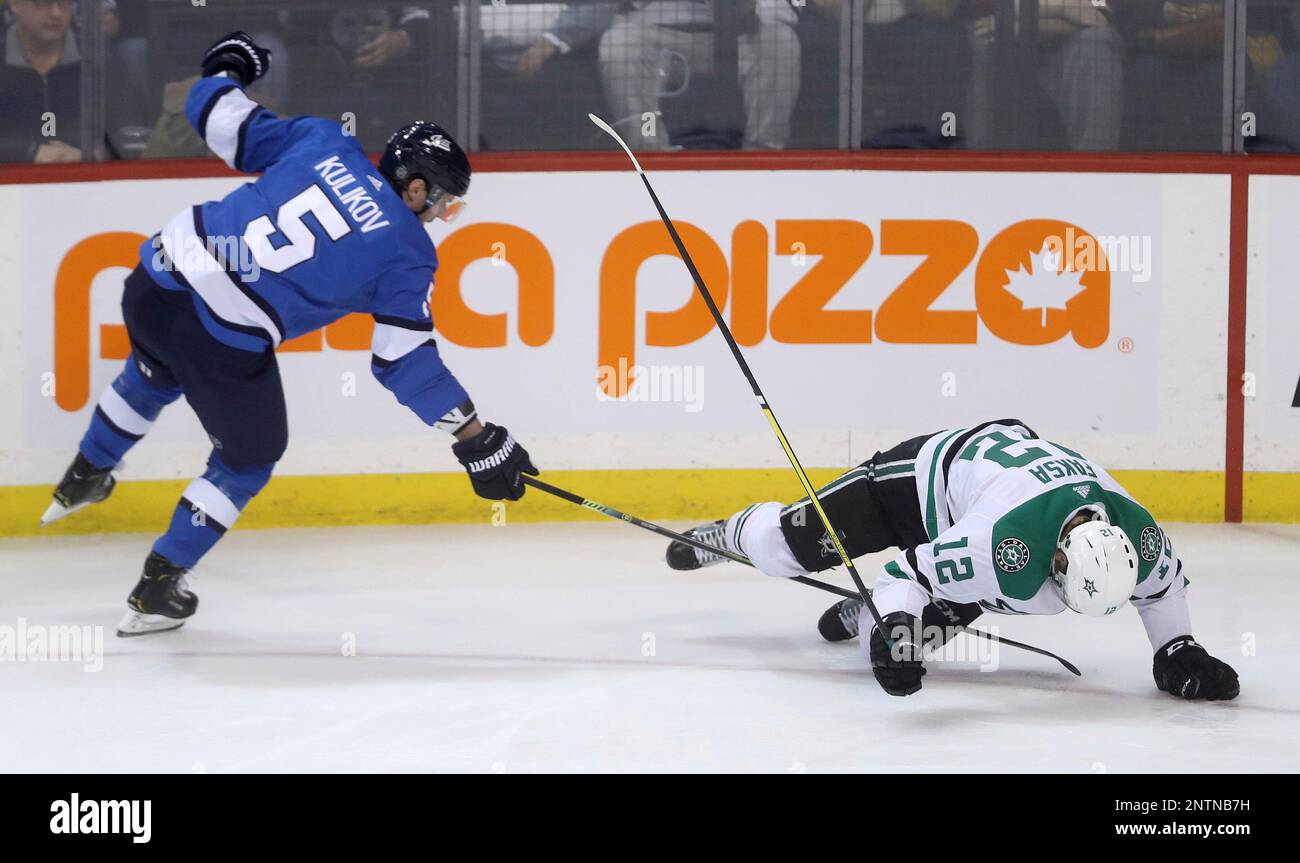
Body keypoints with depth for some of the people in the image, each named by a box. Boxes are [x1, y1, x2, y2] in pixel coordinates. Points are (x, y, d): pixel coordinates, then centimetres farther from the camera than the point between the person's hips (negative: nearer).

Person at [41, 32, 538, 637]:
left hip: (156, 280, 6)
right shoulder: (405, 255, -3)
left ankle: (84, 478, 60)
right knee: (249, 459, 21)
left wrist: (225, 68, 33)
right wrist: (476, 438, 1)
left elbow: (227, 125, 12)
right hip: (225, 346, -6)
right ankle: (156, 592, 22)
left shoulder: (326, 141, 7)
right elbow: (406, 363, -5)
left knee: (155, 374, 40)